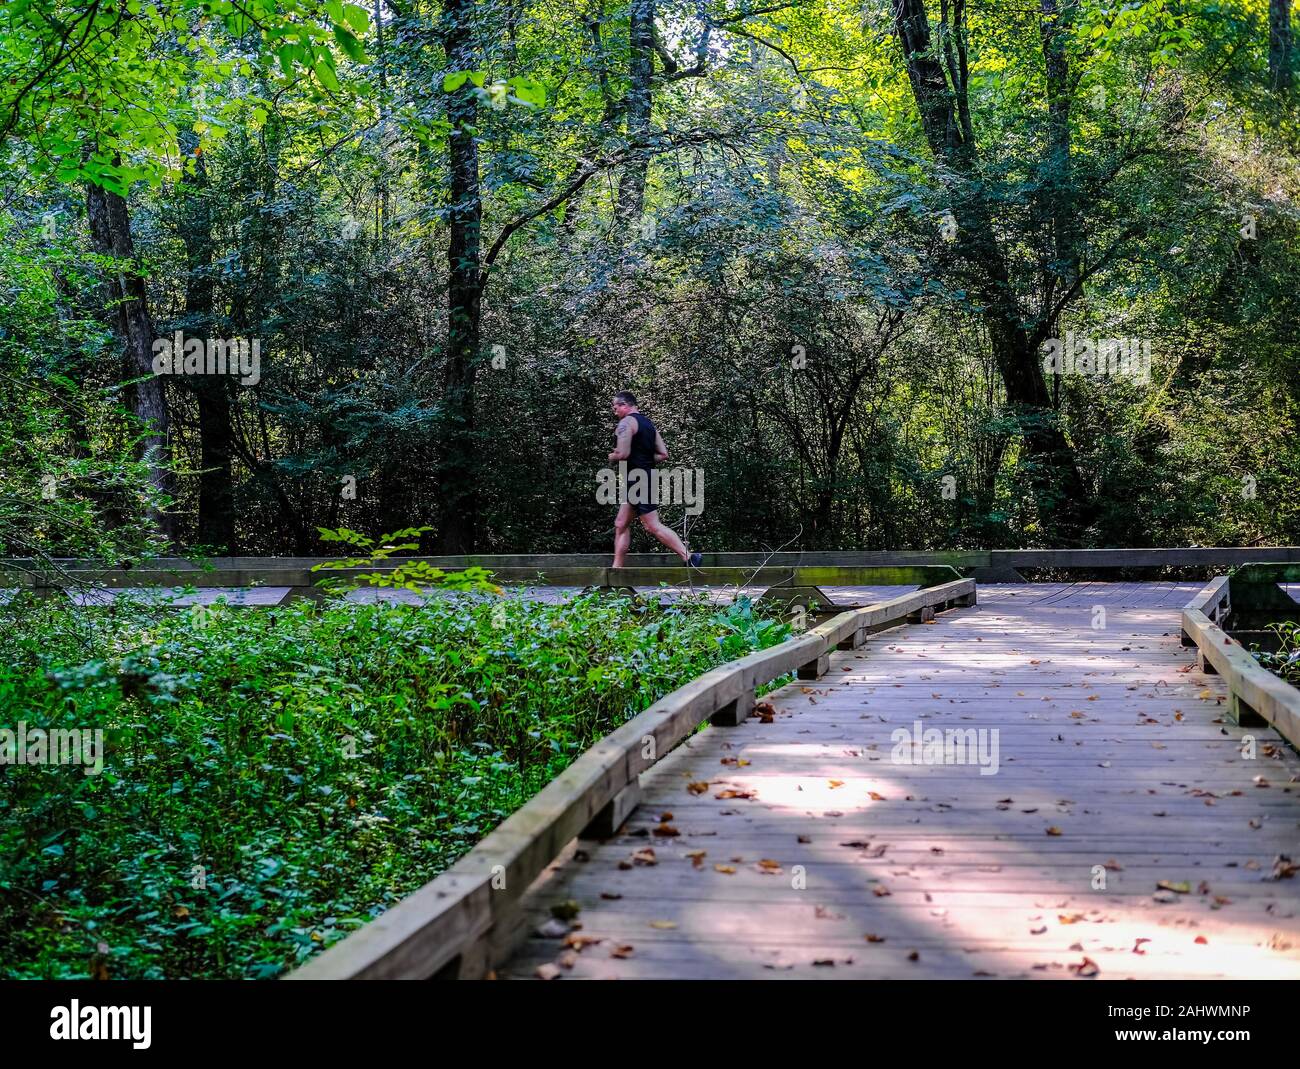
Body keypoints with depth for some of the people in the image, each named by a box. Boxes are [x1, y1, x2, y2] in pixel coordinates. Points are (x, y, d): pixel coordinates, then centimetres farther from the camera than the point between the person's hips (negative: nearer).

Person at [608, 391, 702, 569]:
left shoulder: (626, 422, -11)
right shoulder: (648, 423, 17)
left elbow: (622, 454, -22)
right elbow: (663, 454, 14)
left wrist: (612, 456, -1)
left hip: (637, 479, -10)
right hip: (647, 477, 10)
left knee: (653, 525, -10)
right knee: (621, 524, 12)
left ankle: (689, 557, -11)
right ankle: (618, 568, 12)